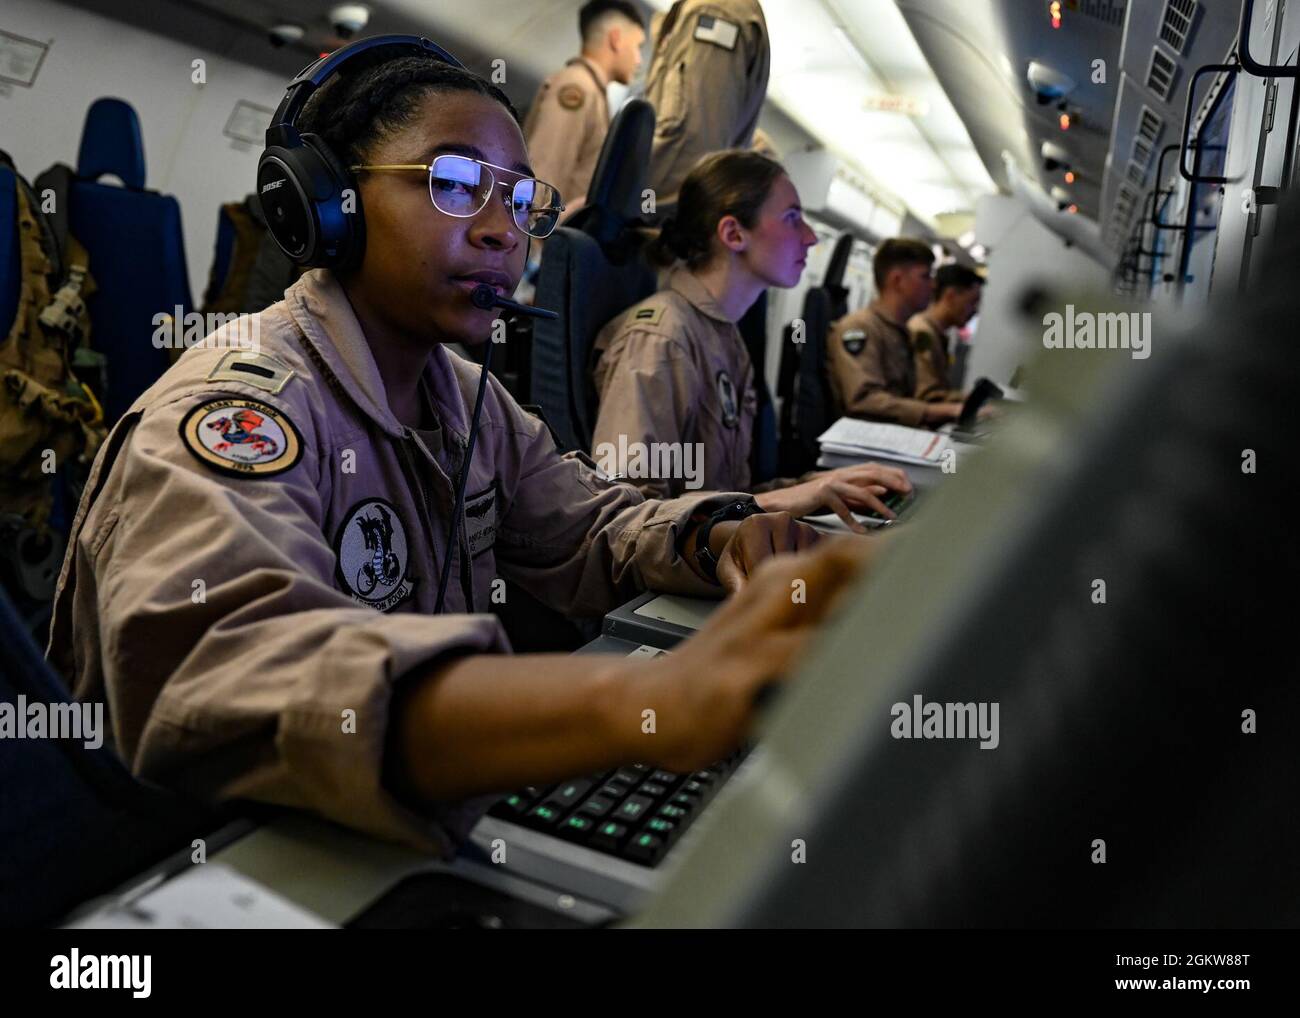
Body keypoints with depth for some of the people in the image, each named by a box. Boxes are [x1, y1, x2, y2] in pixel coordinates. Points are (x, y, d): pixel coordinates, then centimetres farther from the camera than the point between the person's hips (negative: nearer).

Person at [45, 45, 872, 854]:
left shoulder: (468, 398, 5)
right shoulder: (228, 413, -22)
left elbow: (586, 524, 11)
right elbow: (232, 665, -40)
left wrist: (717, 543, -12)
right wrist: (644, 698, -54)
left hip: (429, 827, 7)